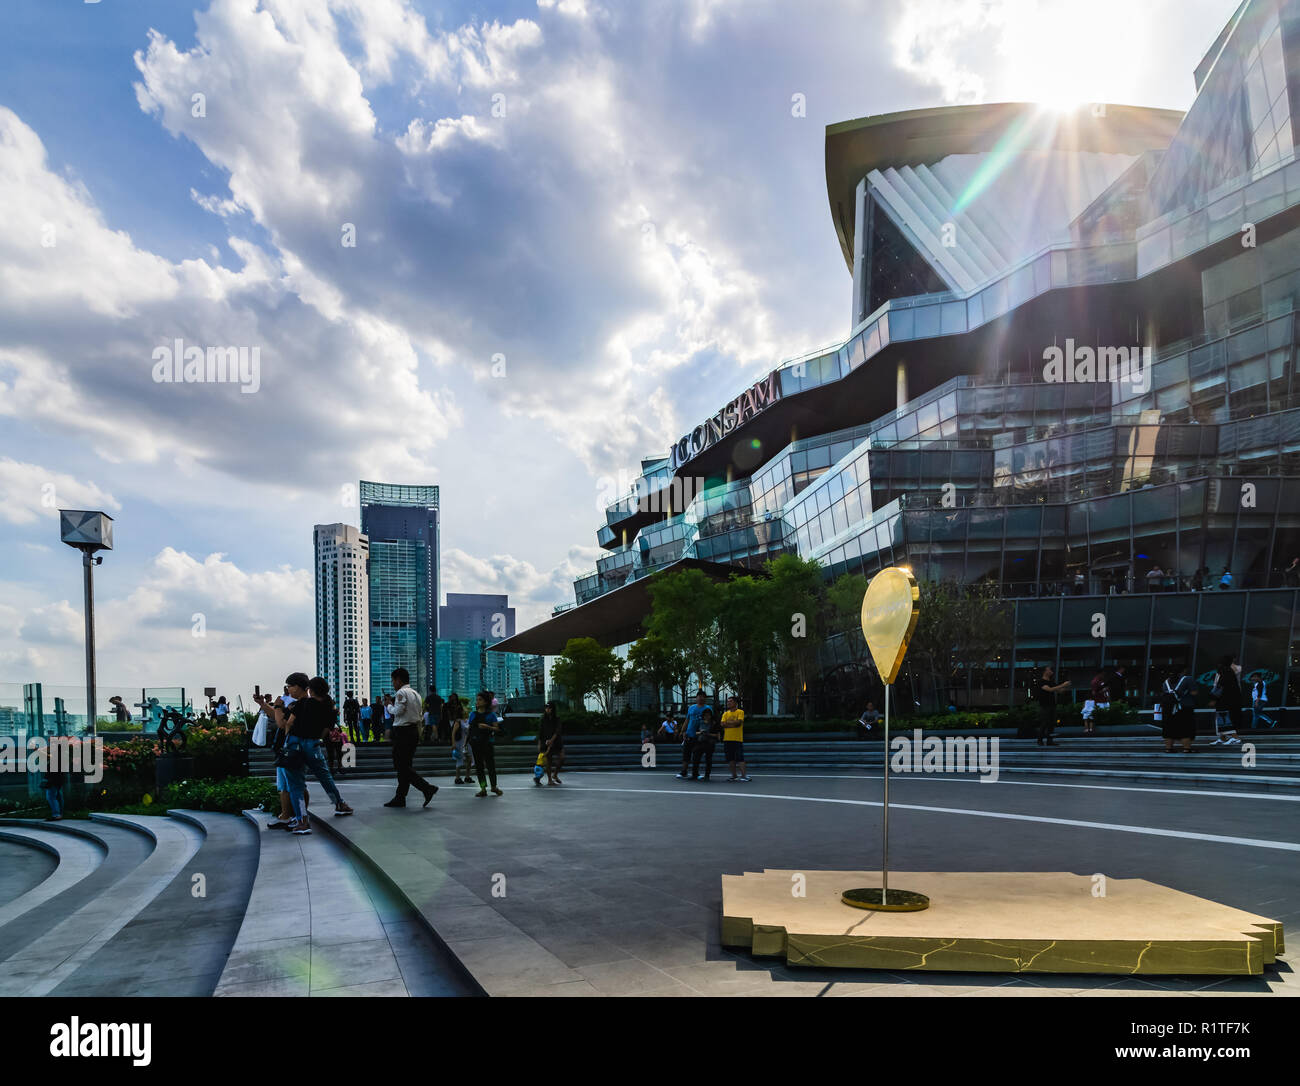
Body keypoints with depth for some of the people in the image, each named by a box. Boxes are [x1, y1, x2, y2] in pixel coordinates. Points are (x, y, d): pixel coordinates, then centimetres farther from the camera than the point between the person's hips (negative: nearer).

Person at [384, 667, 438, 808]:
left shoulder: (401, 693, -10)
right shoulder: (416, 694, 18)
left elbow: (398, 711, -20)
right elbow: (421, 716, 18)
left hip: (403, 732, -9)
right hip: (414, 731, 9)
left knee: (402, 766, -7)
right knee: (405, 765, 11)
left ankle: (427, 788, -17)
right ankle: (399, 798, 14)